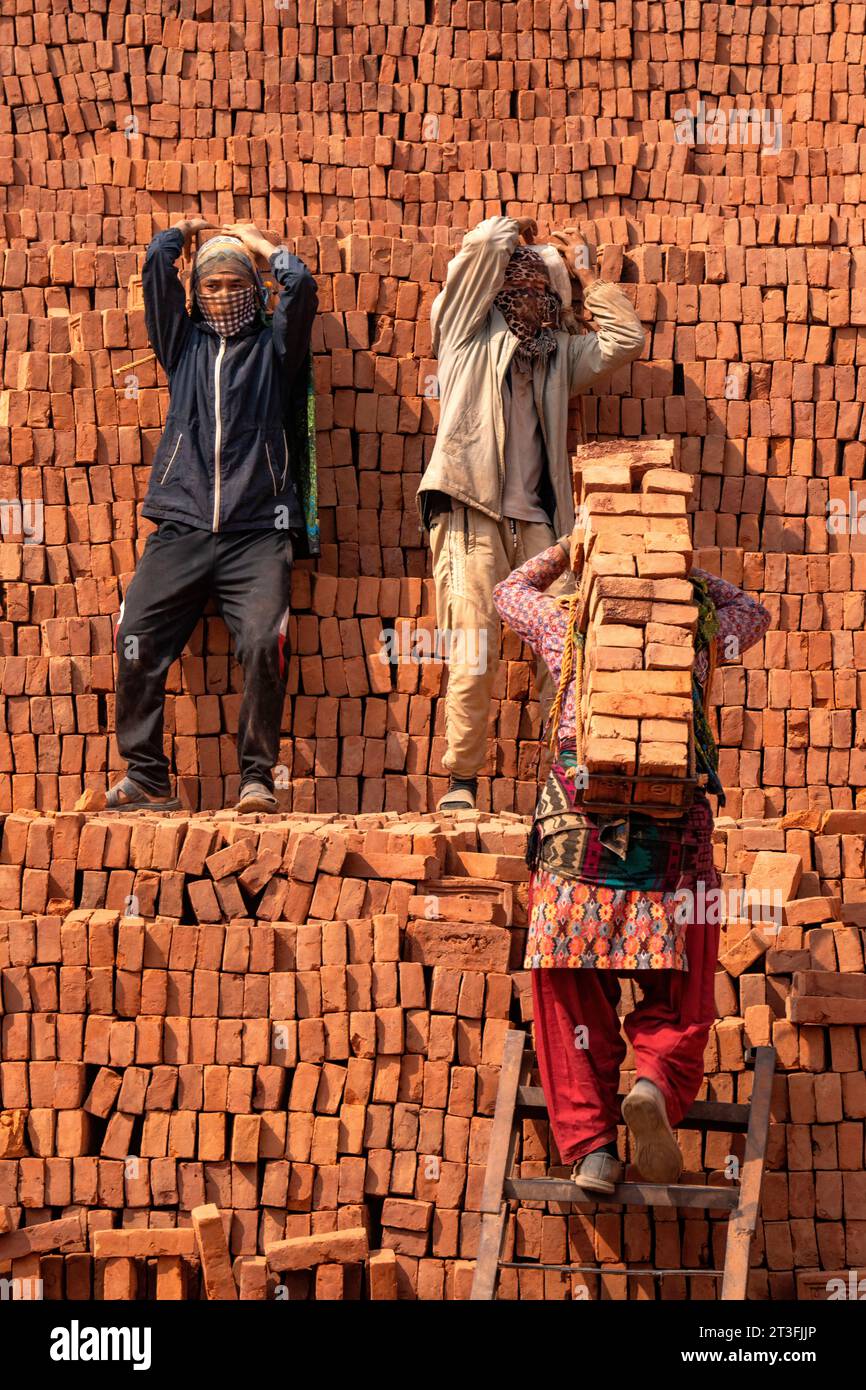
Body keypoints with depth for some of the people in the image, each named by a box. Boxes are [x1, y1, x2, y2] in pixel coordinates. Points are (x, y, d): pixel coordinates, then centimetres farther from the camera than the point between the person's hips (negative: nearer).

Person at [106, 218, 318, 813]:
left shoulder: (274, 345, 17)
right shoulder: (184, 343, 22)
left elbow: (302, 285, 2)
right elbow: (157, 269, 12)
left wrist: (260, 244, 18)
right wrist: (185, 233, 29)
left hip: (258, 531, -2)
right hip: (182, 527, 2)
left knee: (264, 641, -22)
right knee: (137, 639, -14)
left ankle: (258, 776, -14)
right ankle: (147, 776, -6)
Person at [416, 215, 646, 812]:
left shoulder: (560, 354, 23)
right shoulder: (471, 332, 12)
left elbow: (627, 338, 13)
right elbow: (482, 245, 3)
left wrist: (582, 272, 20)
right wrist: (517, 231, 23)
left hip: (536, 523, 4)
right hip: (472, 516, -3)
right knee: (473, 657, -9)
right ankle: (462, 781, -2)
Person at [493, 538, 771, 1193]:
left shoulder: (569, 626, 12)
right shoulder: (698, 628, 12)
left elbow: (511, 590, 34)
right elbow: (753, 611, 36)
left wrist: (568, 545, 44)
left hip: (577, 830, 0)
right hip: (675, 836, 0)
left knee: (573, 995, 5)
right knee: (678, 998, 6)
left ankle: (591, 1145, -6)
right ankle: (656, 1083, -23)